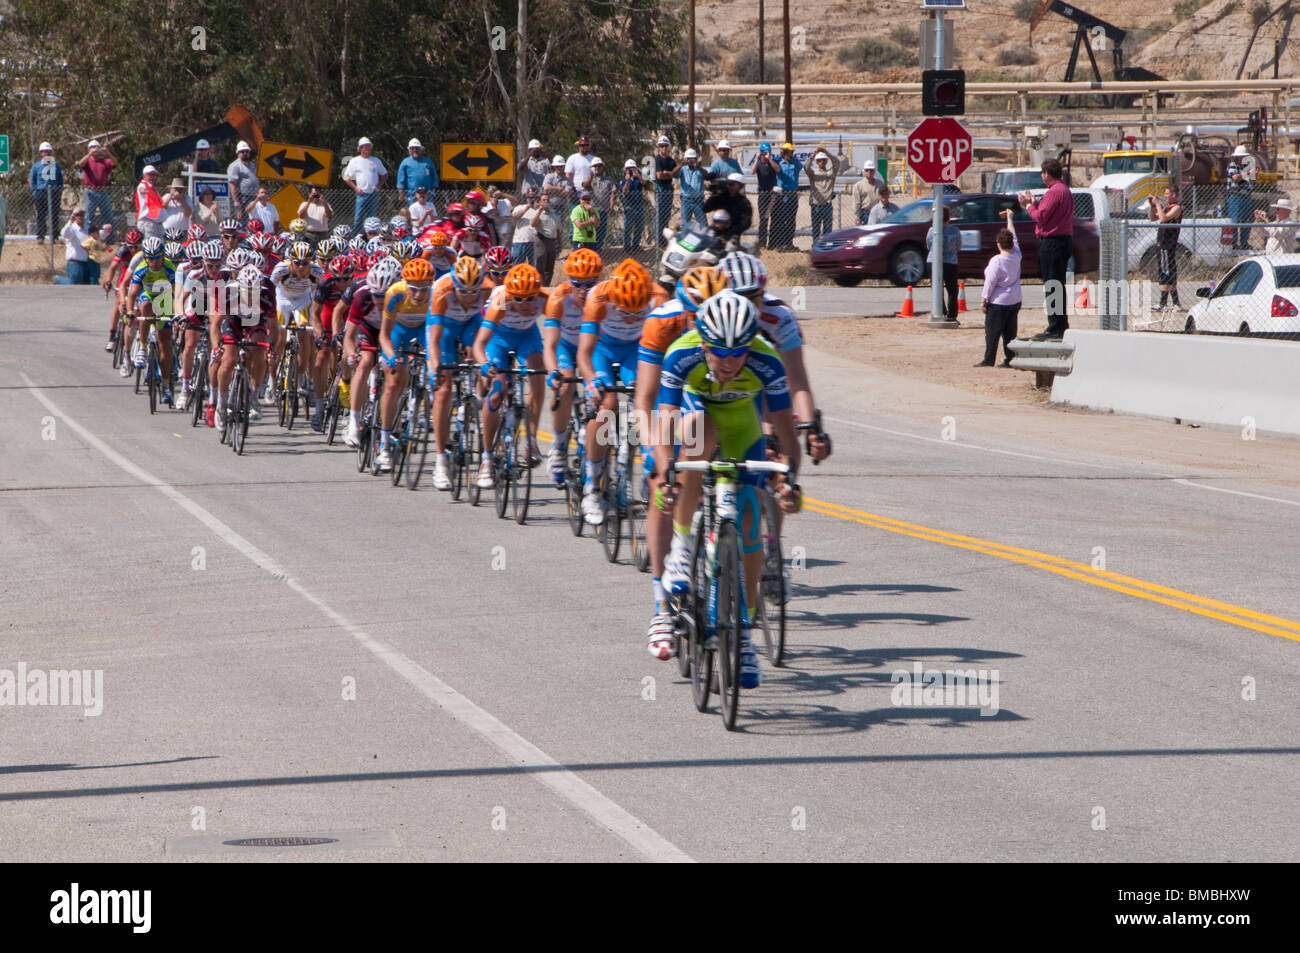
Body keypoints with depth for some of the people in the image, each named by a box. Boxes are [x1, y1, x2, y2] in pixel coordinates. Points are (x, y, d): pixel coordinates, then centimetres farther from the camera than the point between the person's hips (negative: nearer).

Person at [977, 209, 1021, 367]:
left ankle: (989, 359, -1)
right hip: (1015, 300, 7)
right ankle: (1010, 359, 8)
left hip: (998, 302, -7)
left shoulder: (996, 261, -18)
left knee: (992, 332, -1)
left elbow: (990, 283, -16)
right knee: (1010, 332, 10)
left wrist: (983, 299, -8)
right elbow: (1014, 236, 17)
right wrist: (1010, 218, 29)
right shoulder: (1016, 256, 0)